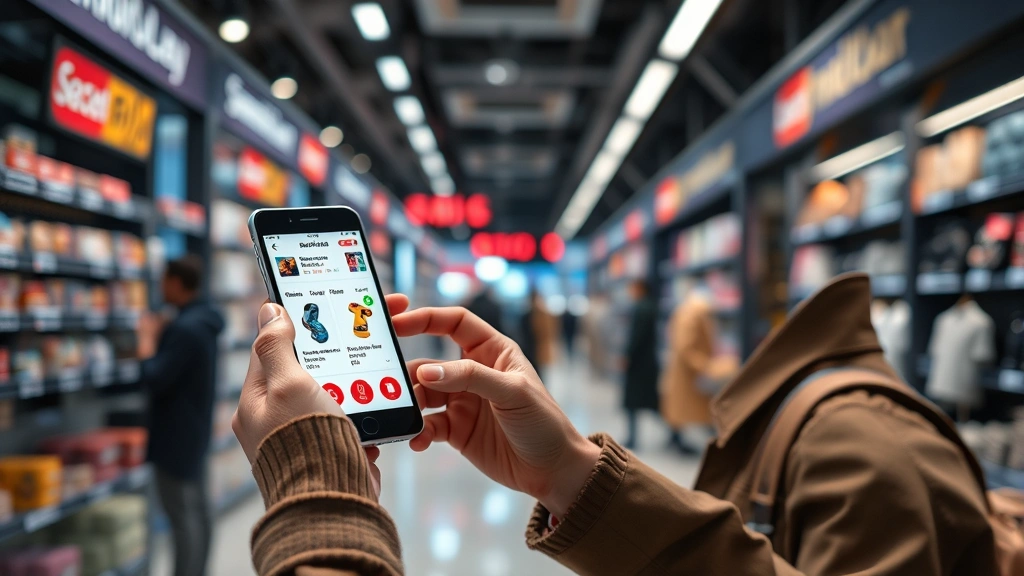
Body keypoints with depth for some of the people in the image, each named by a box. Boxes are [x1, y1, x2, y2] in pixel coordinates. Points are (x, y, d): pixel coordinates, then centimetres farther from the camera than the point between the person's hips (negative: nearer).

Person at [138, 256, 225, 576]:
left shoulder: (185, 328, -24)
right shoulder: (203, 321, 8)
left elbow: (154, 380, -23)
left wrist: (147, 338, -10)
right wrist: (160, 337, 8)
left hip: (176, 434, -10)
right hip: (194, 430, 10)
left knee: (181, 515, -4)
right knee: (197, 509, 15)